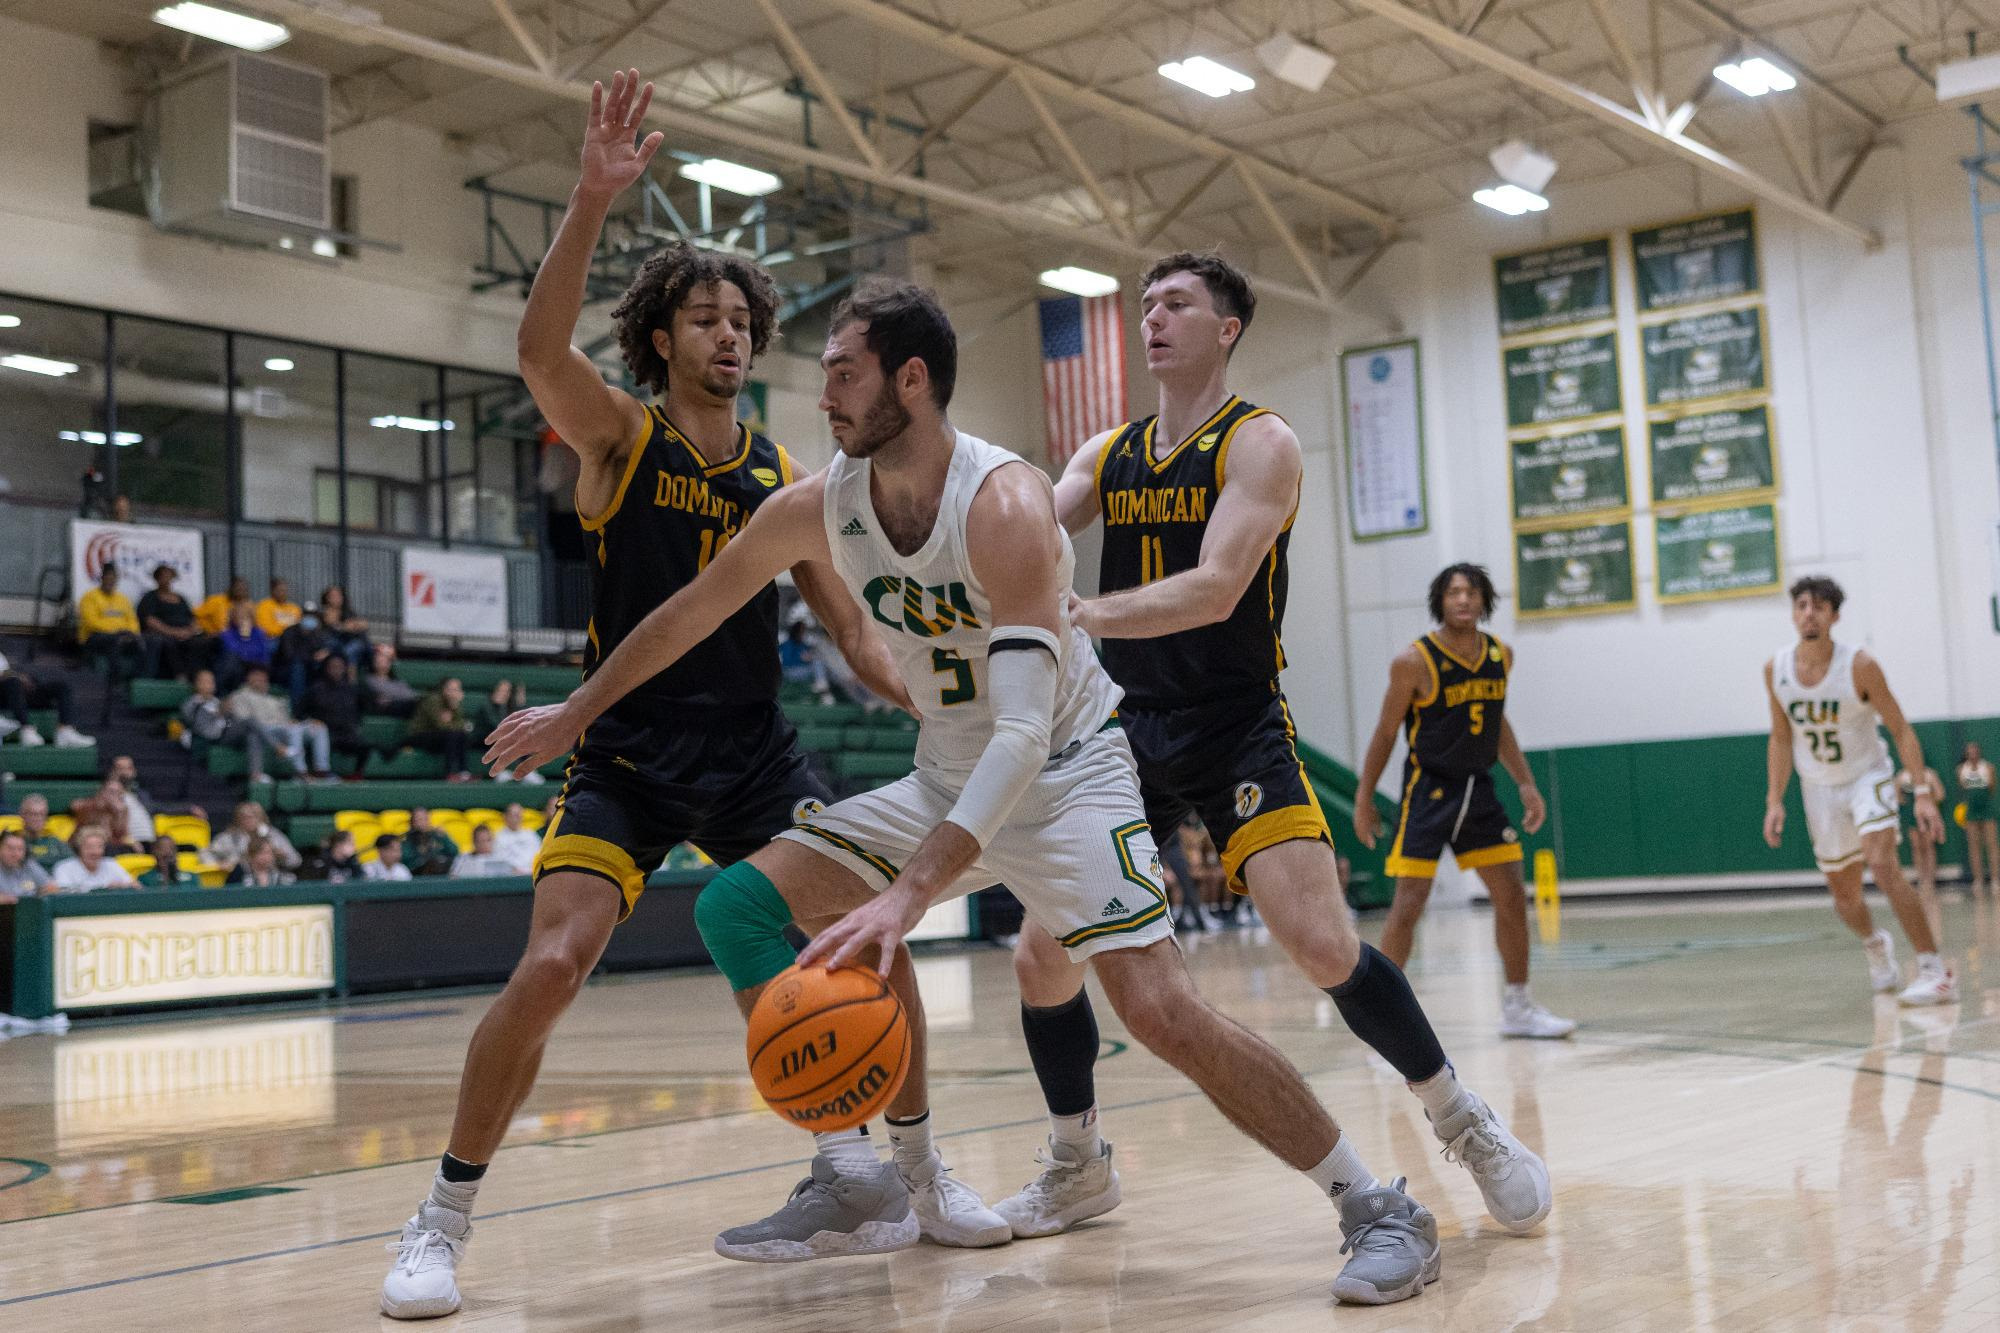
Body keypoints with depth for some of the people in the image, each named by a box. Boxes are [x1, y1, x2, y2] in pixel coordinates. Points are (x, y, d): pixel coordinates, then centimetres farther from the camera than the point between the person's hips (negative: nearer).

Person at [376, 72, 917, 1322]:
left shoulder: (782, 477, 6)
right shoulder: (618, 434, -4)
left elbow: (849, 622, 9)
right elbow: (541, 349, -25)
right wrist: (594, 200, -36)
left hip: (757, 753, 4)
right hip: (627, 759, -3)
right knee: (551, 963, -19)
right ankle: (443, 1221, 0)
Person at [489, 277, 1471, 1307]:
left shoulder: (1004, 506, -28)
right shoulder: (819, 506, -8)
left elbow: (1024, 733, -36)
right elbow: (692, 611, 9)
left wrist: (909, 893, -45)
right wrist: (575, 712, 17)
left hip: (1067, 770, -6)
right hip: (946, 780, 7)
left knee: (1161, 1010, -22)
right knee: (737, 906, -5)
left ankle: (1378, 1211, -5)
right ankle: (865, 1180, 1)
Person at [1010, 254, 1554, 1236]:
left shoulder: (1260, 443, -8)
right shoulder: (1105, 455, 11)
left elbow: (1215, 590, -22)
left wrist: (1081, 615, -33)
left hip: (1238, 731, -5)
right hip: (1131, 731, 5)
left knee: (1320, 941, -18)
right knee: (1042, 956, 1)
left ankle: (1467, 1126, 5)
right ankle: (1077, 1170, 23)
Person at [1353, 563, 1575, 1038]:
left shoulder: (1501, 656, 2)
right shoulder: (1414, 662, -14)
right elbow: (1385, 733, -6)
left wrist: (1526, 783, 12)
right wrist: (1364, 800, -3)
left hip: (1478, 787, 6)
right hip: (1428, 789, -6)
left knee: (1512, 895, 6)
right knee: (1409, 902, -9)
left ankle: (1517, 1007, 20)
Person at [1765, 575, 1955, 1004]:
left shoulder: (1859, 665, -19)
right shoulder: (1776, 670, -8)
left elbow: (1900, 729, -14)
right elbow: (1781, 739, 4)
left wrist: (1923, 794, -21)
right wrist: (1774, 800, -2)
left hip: (1867, 777, -4)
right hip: (1819, 788, 4)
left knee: (1882, 864, -27)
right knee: (1844, 894, 11)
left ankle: (1935, 971, -21)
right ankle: (1876, 945, 44)